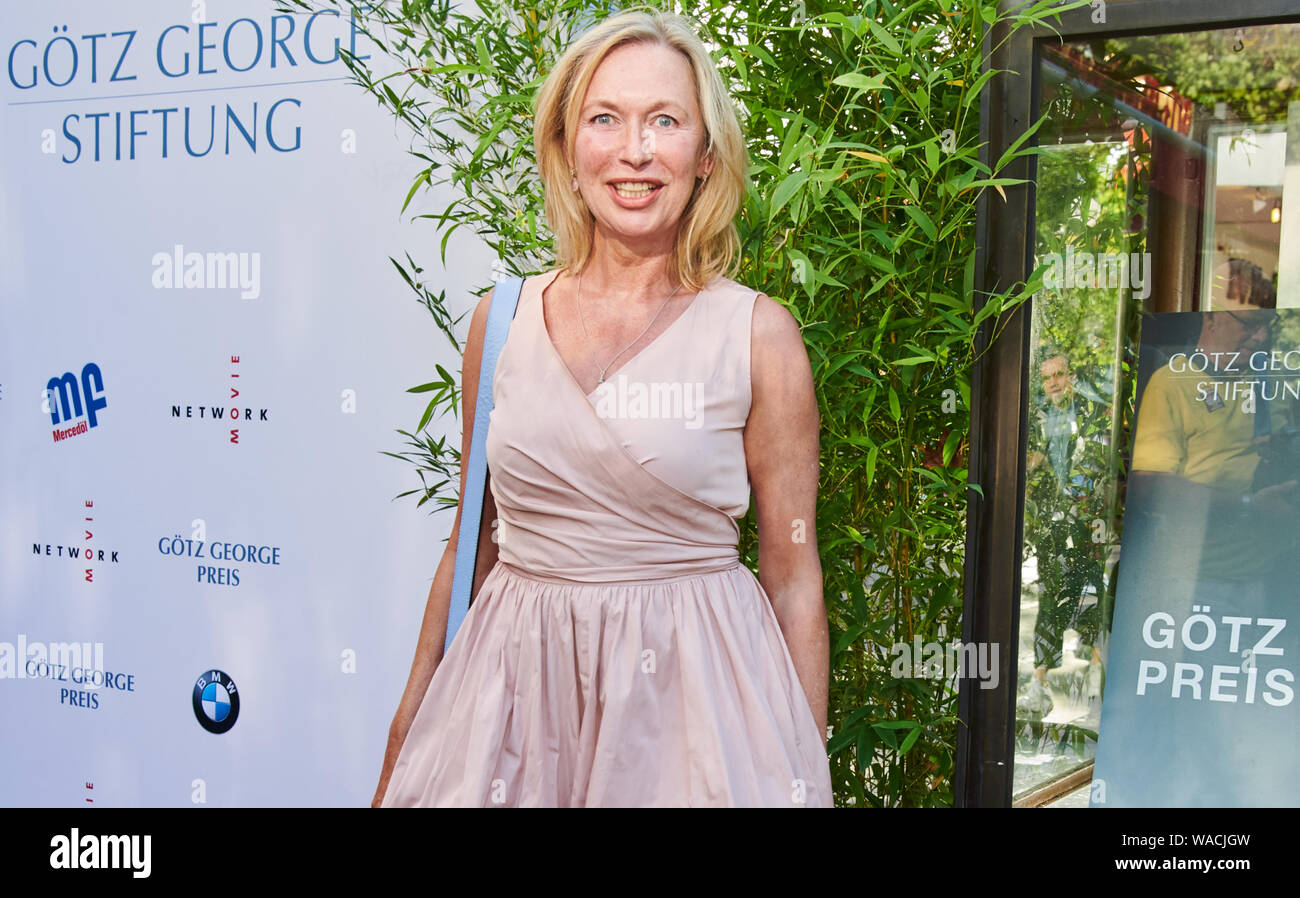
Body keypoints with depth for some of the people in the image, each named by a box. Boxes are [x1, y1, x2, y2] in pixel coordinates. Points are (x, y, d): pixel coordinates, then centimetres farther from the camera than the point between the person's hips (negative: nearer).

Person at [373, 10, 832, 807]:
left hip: (692, 697, -2)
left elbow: (794, 577, -3)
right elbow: (474, 539, 11)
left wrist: (810, 773, -2)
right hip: (516, 688, 3)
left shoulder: (758, 336, -7)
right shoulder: (502, 320, 1)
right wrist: (412, 715, 13)